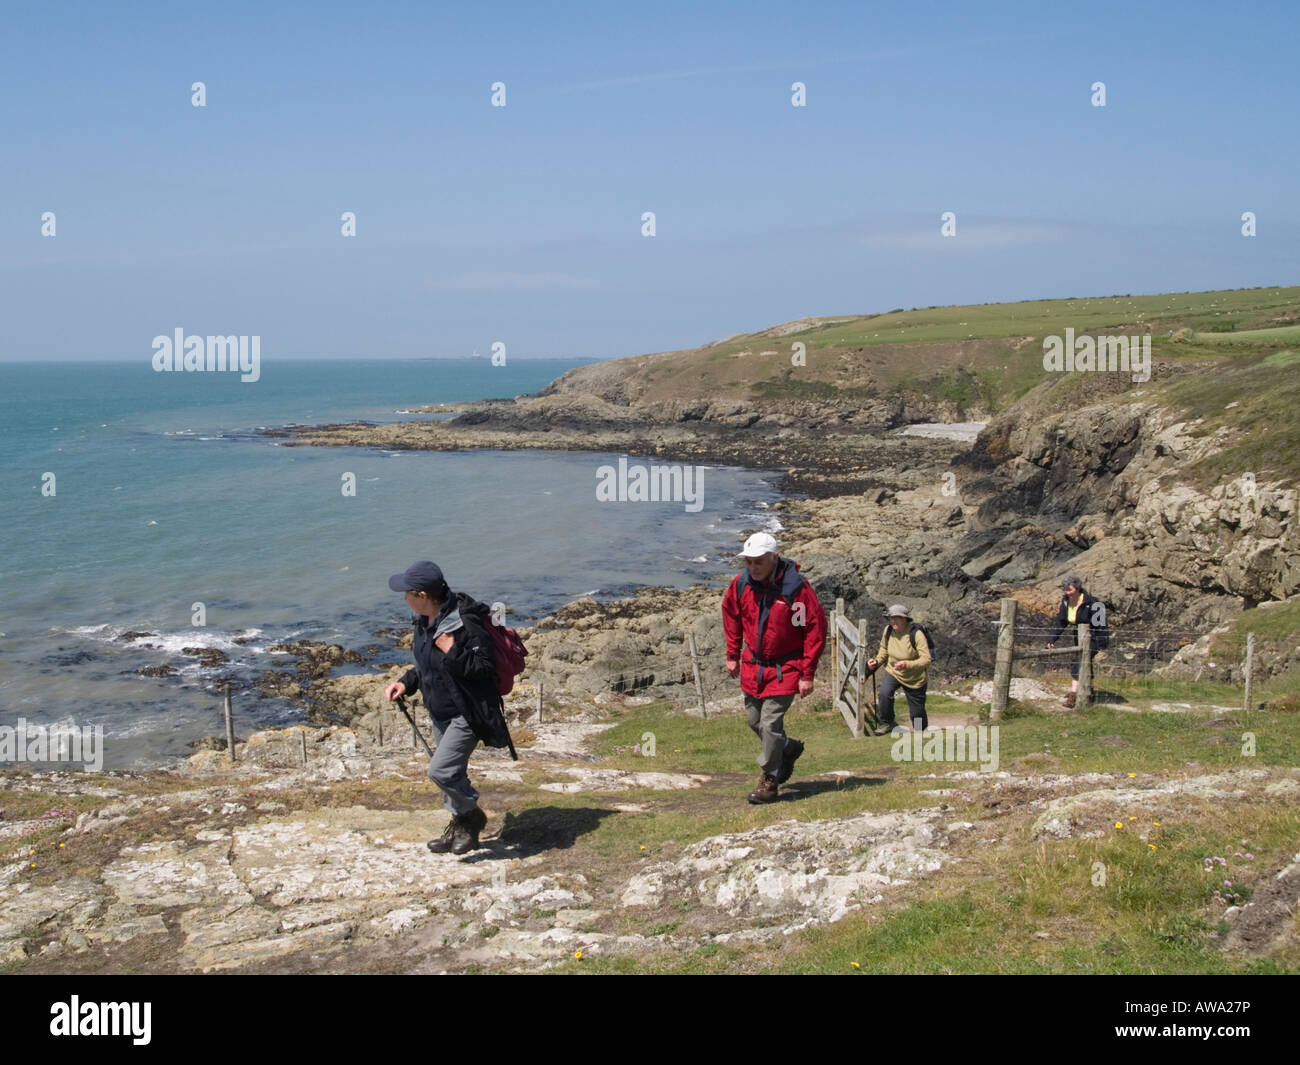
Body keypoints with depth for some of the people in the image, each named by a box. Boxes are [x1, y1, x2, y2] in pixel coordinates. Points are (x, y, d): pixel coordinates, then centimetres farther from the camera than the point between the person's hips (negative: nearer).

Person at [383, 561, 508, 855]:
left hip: (467, 714, -9)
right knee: (450, 772, 18)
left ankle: (472, 815, 9)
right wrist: (406, 683, 4)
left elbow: (486, 667, -24)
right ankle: (459, 828, 36)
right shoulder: (425, 622, 4)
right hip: (441, 714, 9)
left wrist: (452, 652, -31)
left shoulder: (464, 623, -25)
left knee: (441, 770, -16)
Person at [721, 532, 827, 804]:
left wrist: (807, 675, -15)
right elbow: (731, 615, 13)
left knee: (770, 722, -10)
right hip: (753, 666, 6)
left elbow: (815, 629, -15)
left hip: (785, 667, -6)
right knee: (754, 720, 13)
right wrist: (732, 655, 12)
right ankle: (789, 749, 41)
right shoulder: (741, 583, -7)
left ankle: (770, 780, 6)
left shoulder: (795, 587, -21)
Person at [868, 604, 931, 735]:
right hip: (892, 672, 3)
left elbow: (926, 660, -28)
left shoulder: (916, 634, -25)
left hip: (914, 679, -3)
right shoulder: (888, 630, -10)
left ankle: (923, 732, 40)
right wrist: (877, 661, -8)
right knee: (884, 693, -29)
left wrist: (907, 664, -43)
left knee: (917, 714, 7)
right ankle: (886, 724, -6)